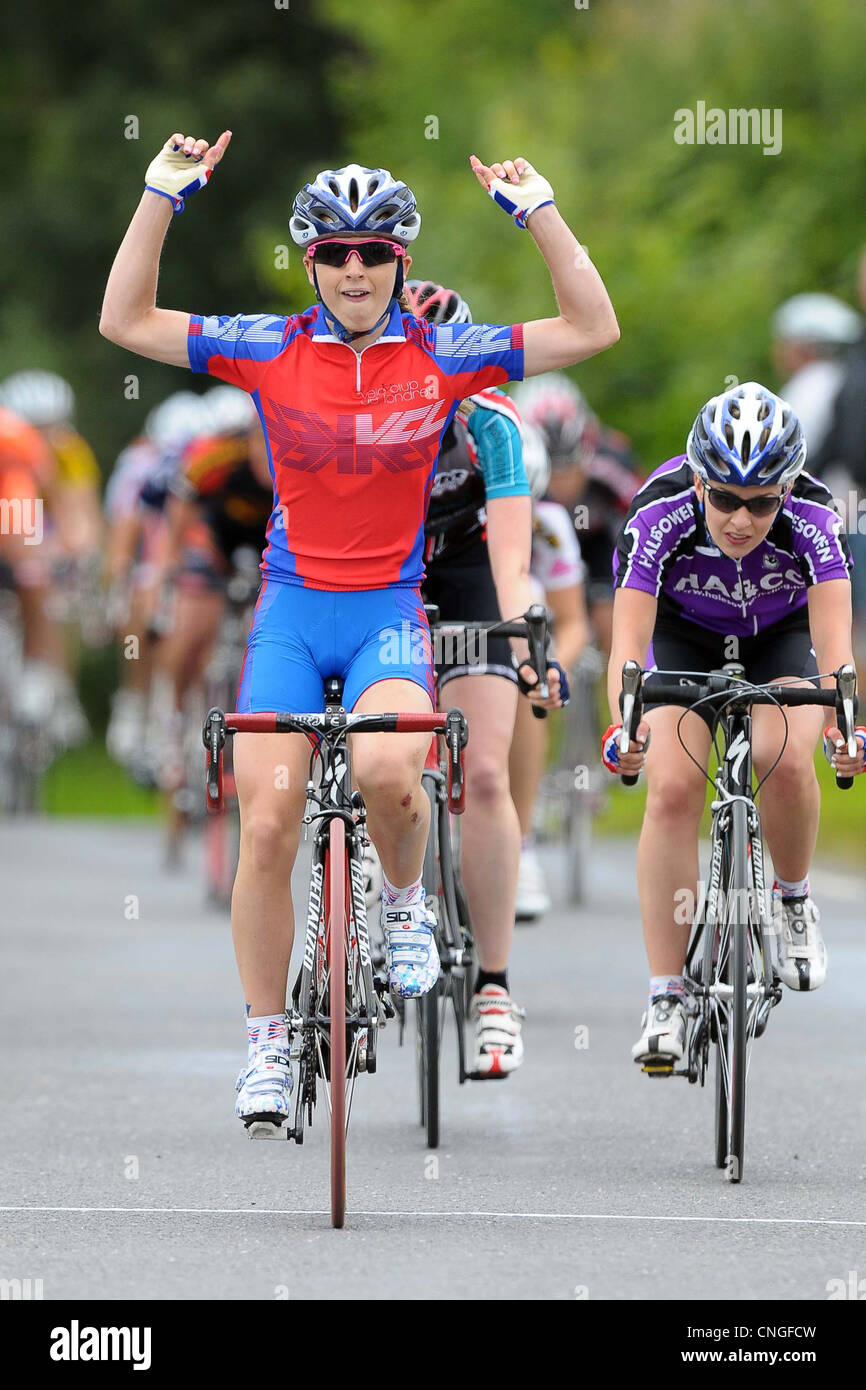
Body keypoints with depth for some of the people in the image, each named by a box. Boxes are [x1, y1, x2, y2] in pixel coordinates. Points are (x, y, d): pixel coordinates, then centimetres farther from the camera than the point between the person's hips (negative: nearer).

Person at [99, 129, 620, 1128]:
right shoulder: (270, 350, -1)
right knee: (267, 826, -7)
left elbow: (591, 330, -4)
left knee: (385, 767, -31)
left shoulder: (441, 357, -2)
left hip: (390, 608, -1)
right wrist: (161, 199, -10)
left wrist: (538, 212, -10)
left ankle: (405, 900, 2)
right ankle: (267, 1046, 6)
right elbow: (126, 323, -3)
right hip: (292, 605, 1)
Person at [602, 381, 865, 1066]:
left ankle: (793, 901, 2)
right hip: (685, 636, 0)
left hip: (782, 636, 0)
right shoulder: (661, 512, -34)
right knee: (673, 788, -19)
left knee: (786, 761, -28)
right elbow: (629, 638, -40)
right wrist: (625, 728, -58)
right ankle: (667, 1000, -13)